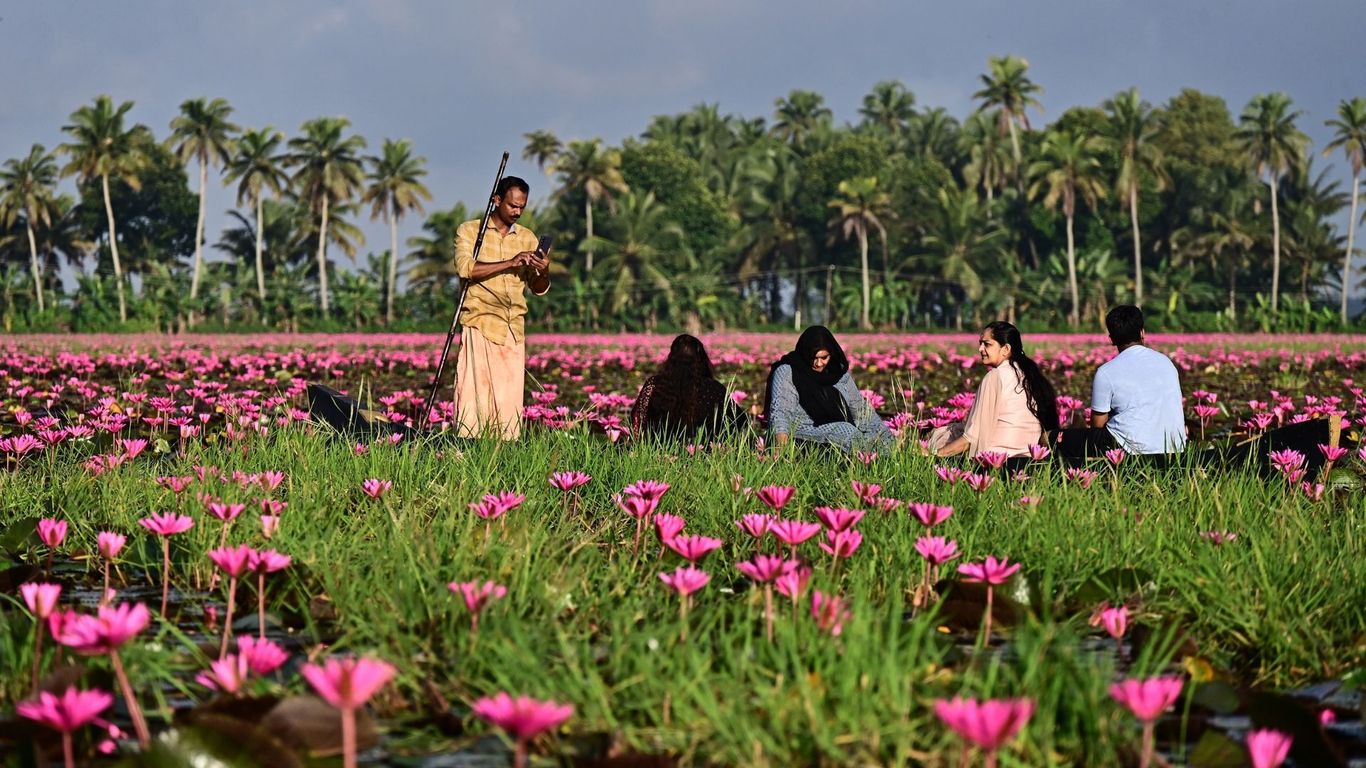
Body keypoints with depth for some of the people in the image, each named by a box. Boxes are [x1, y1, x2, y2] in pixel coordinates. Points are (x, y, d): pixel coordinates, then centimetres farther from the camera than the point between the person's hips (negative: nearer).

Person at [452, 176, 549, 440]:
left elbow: (539, 289, 14)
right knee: (474, 390, -10)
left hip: (513, 329, 4)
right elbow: (465, 268, -13)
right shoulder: (469, 230, 5)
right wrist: (509, 263, -19)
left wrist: (544, 272, -9)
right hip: (479, 323, -4)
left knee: (510, 395, -1)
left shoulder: (527, 238, 15)